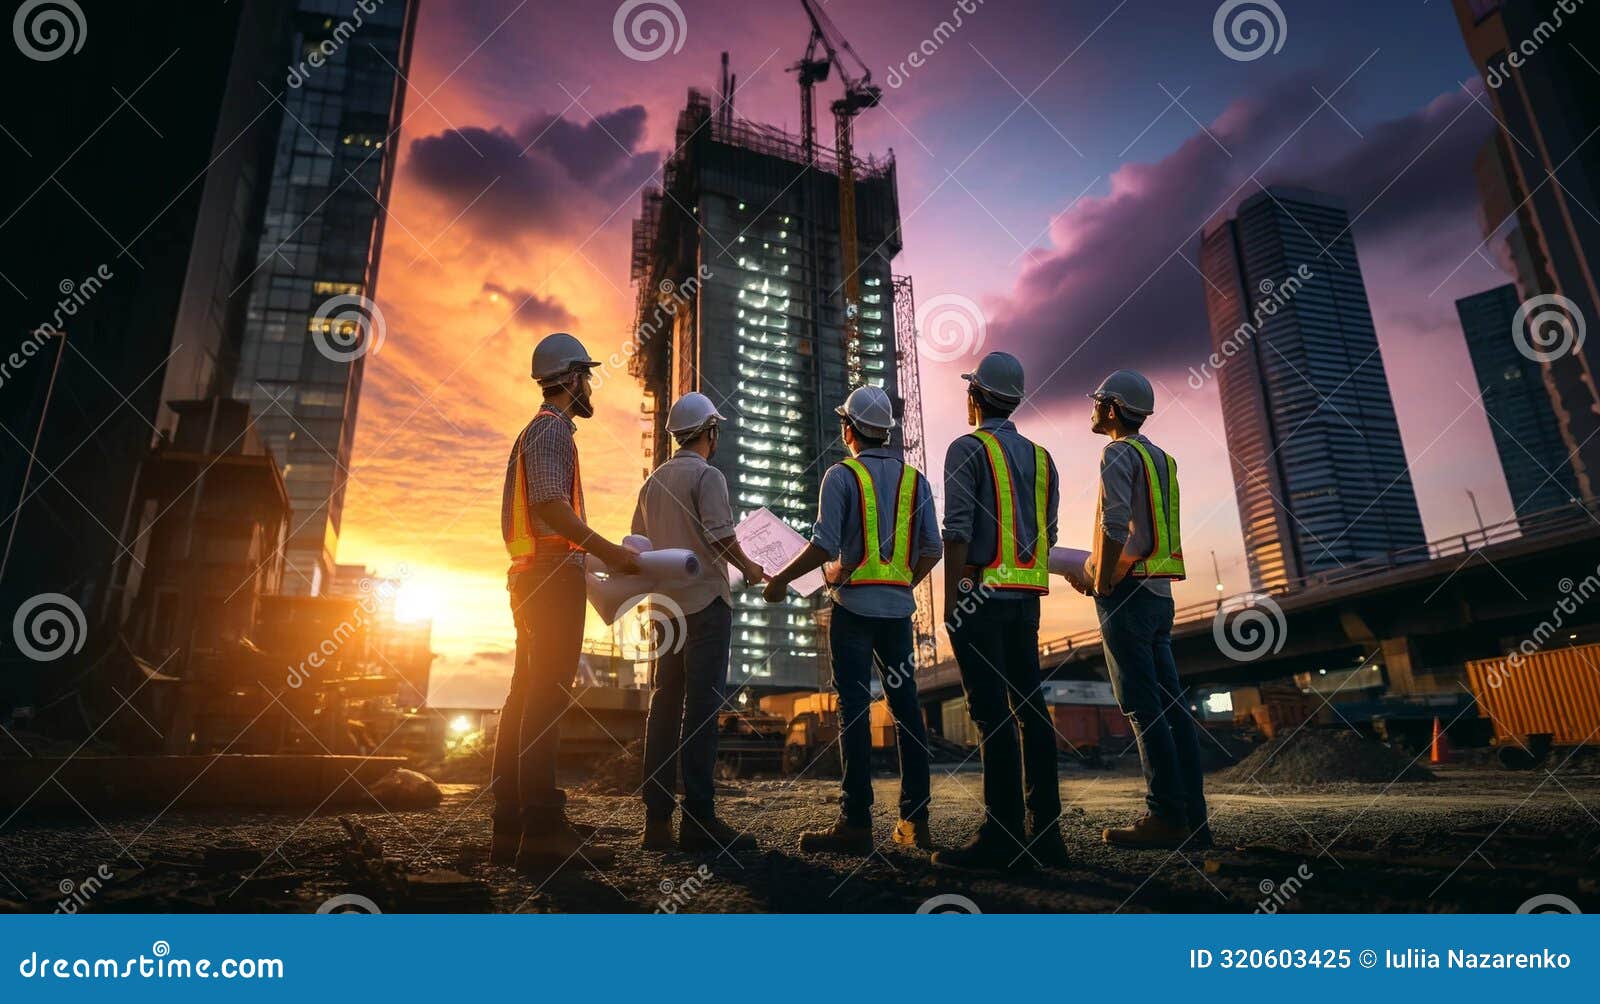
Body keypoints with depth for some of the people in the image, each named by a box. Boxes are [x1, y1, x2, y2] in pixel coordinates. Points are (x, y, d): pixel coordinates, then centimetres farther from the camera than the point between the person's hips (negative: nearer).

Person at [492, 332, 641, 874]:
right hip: (553, 574, -10)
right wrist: (610, 552, -18)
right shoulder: (552, 428, -5)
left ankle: (512, 828, 11)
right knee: (546, 695, -13)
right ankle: (543, 830, -13)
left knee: (527, 695, 8)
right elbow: (550, 505, -19)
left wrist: (597, 556, 22)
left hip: (533, 577, 10)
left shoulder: (539, 431, 25)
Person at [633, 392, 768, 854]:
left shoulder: (653, 480, 15)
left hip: (667, 604, 7)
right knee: (702, 707, -7)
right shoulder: (707, 475, -7)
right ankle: (698, 819, -5)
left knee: (664, 706, 8)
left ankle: (657, 818, 11)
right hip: (706, 602, -7)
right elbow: (720, 535, -17)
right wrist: (749, 568, -2)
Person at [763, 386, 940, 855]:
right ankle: (915, 820, 14)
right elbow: (932, 548, 8)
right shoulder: (914, 478, 10)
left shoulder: (841, 475, -5)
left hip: (854, 604, -5)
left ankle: (856, 822, -3)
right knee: (905, 705, 10)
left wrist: (780, 579, -1)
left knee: (854, 708, -4)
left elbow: (824, 544, -13)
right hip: (899, 606, 5)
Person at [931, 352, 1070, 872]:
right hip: (1027, 598, 7)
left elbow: (958, 531, -13)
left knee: (991, 711, -8)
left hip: (980, 594, -7)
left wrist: (950, 599, -11)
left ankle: (1002, 837, -6)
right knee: (1030, 706, 7)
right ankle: (1044, 832, 10)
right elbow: (1048, 534, 16)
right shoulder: (1040, 456, 16)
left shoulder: (968, 449, -4)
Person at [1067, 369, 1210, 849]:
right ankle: (1192, 817, 10)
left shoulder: (1120, 453, -6)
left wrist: (1101, 582, -10)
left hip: (1128, 592, -9)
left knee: (1142, 706, -7)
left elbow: (1114, 524, -19)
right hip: (1160, 590, 9)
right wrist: (1096, 570, 19)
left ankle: (1167, 816, -6)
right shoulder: (1160, 458, 21)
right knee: (1171, 704, 7)